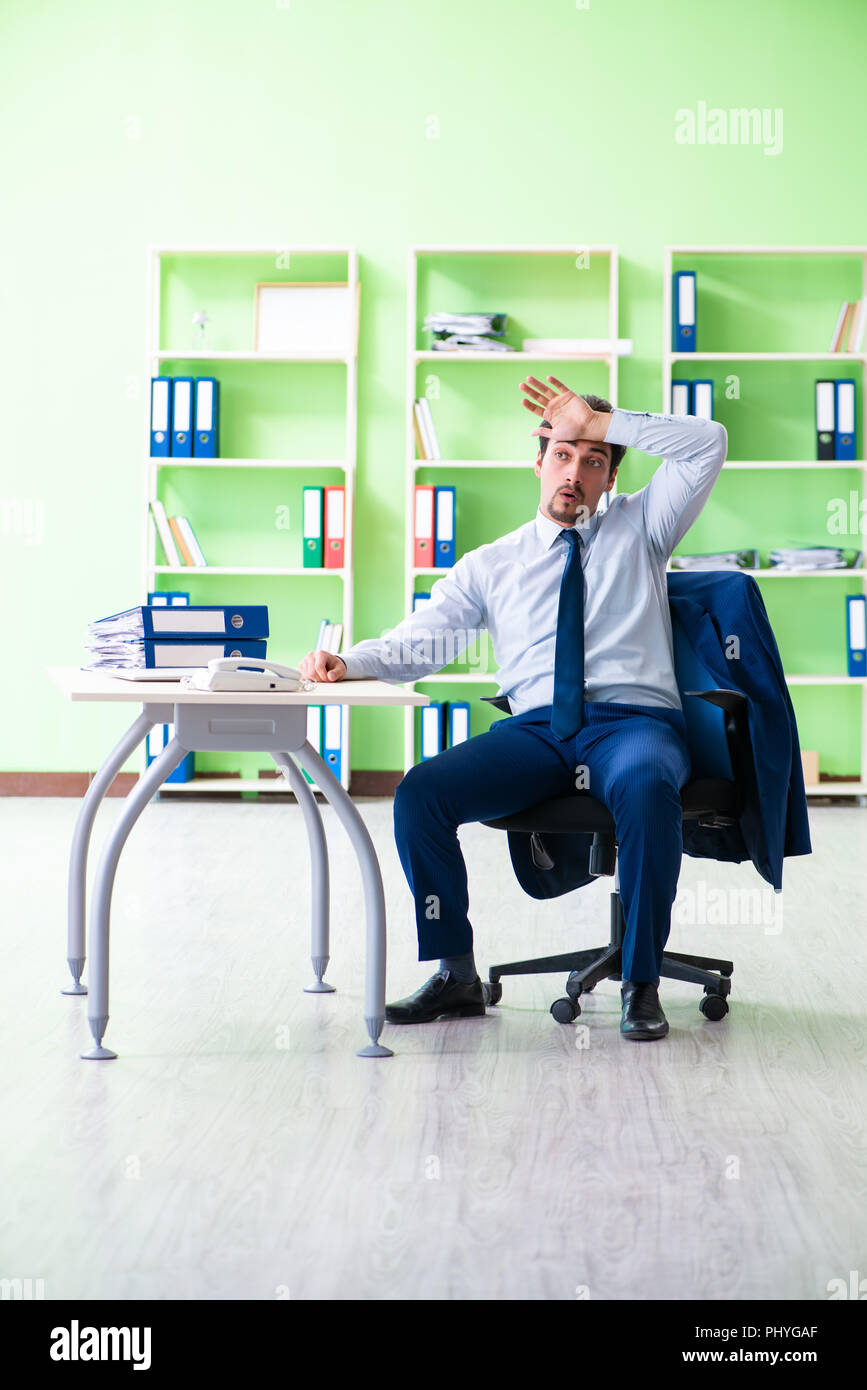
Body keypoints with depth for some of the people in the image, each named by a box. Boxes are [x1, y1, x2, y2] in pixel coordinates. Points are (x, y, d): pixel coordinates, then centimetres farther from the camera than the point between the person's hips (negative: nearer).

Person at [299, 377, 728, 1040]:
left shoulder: (639, 526, 19)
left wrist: (596, 421, 6)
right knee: (421, 791, -22)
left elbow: (708, 443, 8)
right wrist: (346, 662, -10)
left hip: (634, 719, -2)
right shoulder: (491, 566, 20)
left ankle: (642, 985, -26)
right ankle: (456, 975, -10)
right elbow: (417, 642, 11)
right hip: (536, 729, 2)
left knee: (645, 785, -39)